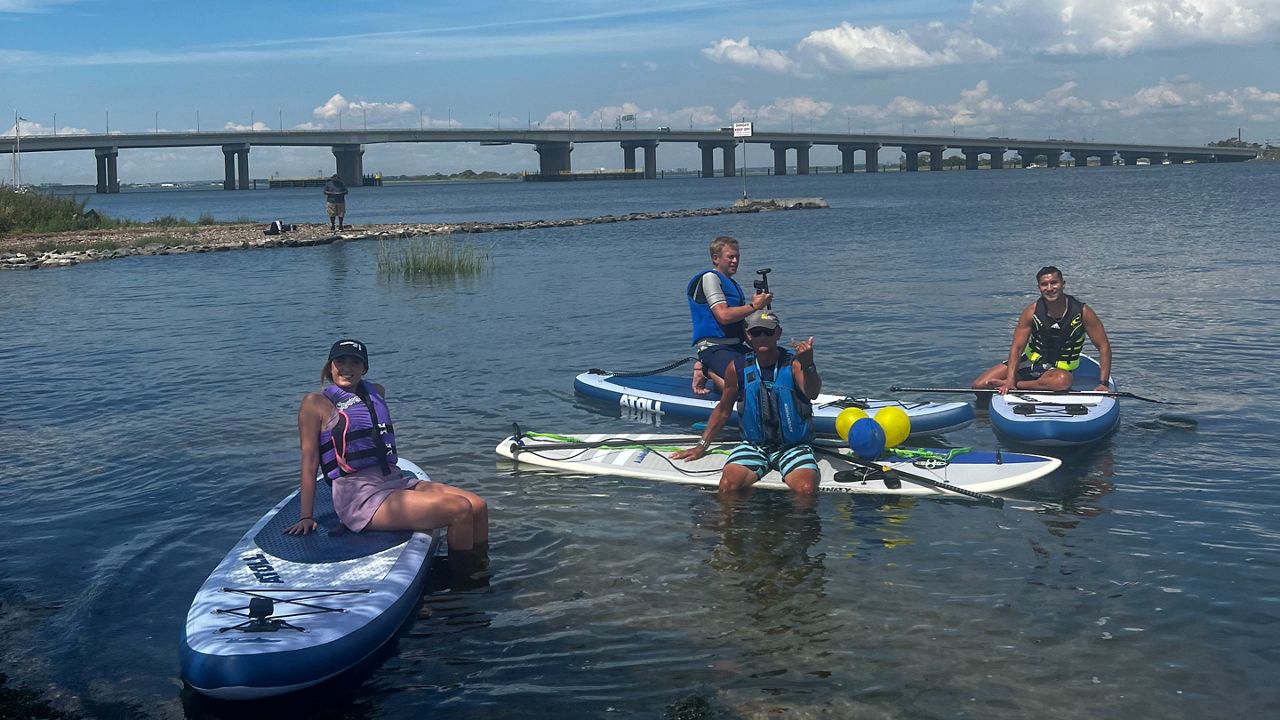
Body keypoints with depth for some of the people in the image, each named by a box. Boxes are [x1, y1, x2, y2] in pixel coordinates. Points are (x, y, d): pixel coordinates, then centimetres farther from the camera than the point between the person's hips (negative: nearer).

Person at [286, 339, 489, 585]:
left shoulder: (376, 392, 19)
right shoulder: (316, 403, 1)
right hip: (360, 497, -7)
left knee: (478, 506, -10)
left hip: (395, 480, 7)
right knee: (459, 510, -23)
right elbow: (309, 461, -2)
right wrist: (306, 517, -5)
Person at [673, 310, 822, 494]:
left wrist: (808, 366, -48)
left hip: (794, 447, -2)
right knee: (728, 486, -24)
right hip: (754, 445, 2)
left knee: (806, 489, -28)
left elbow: (812, 394, -28)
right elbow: (723, 410, 13)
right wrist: (702, 446, 13)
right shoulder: (737, 368, -1)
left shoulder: (793, 362, -8)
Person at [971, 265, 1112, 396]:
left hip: (1059, 369, -1)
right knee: (979, 385, -13)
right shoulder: (1032, 312, -12)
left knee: (1063, 381, -42)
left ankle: (1017, 385, -25)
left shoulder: (1082, 312, -15)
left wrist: (1103, 383, -19)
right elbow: (1017, 347, -15)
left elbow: (1104, 346, -10)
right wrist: (1010, 381, -29)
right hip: (1031, 361, 2)